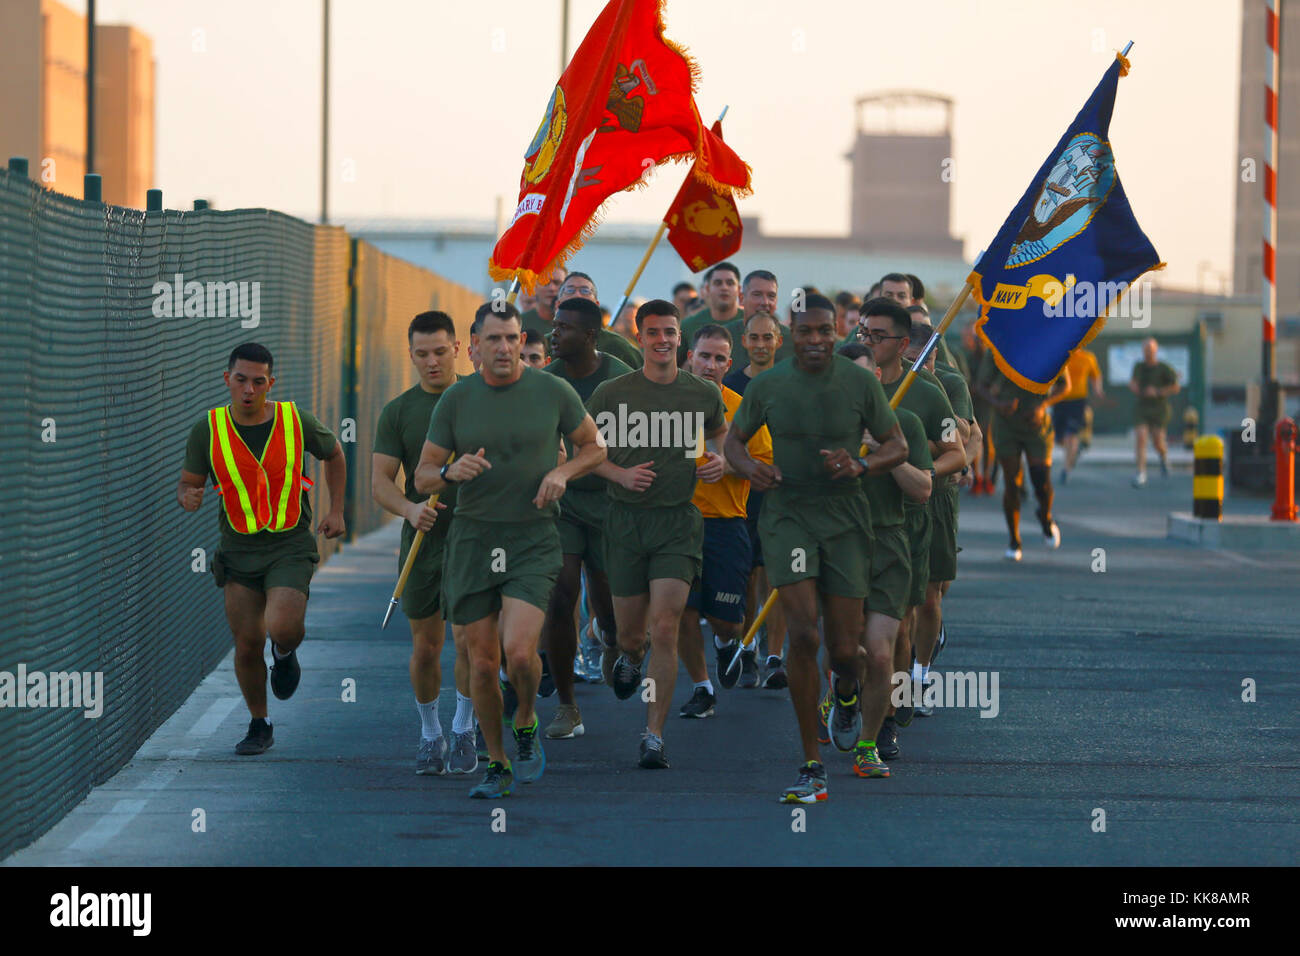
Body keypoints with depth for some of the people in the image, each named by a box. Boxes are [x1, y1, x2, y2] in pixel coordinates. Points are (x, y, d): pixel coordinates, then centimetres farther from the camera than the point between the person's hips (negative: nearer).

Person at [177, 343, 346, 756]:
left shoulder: (297, 421, -5)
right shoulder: (207, 430, -5)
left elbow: (334, 454, 14)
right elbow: (187, 482, 2)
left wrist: (336, 510, 9)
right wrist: (187, 496, -22)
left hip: (290, 547, -2)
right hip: (239, 548, 2)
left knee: (281, 628, -23)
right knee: (247, 645, 2)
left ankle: (286, 652, 17)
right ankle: (259, 727, 25)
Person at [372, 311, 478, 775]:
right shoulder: (398, 411, 4)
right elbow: (380, 483, -1)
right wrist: (410, 509, -21)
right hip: (422, 543, 2)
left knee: (468, 638, -13)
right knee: (425, 647, 6)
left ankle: (463, 729, 6)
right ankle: (430, 732, 25)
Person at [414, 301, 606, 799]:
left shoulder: (553, 392, -1)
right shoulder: (456, 399, 1)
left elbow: (594, 447, 13)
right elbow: (422, 478, 5)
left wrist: (562, 472, -7)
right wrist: (452, 471, -17)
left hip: (533, 539, -2)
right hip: (472, 538, 2)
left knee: (519, 652, -19)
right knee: (483, 663, 3)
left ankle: (527, 725, 12)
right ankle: (497, 764, 21)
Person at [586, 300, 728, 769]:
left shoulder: (704, 394, 3)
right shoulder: (610, 393, -1)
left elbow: (720, 432, 23)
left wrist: (718, 460, 1)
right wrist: (620, 474, -10)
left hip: (678, 520, -1)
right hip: (626, 518, 1)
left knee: (665, 629, -12)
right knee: (630, 630, 8)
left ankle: (654, 735, -4)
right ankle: (628, 658, 48)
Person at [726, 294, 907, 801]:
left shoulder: (861, 382, -2)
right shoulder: (766, 386, -2)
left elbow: (897, 446, 5)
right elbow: (734, 439, 13)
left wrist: (861, 465, -15)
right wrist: (750, 468, -10)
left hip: (845, 520, 1)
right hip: (786, 517, -1)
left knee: (846, 648, 2)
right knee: (803, 635, -16)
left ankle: (847, 692, 44)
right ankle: (811, 768, -8)